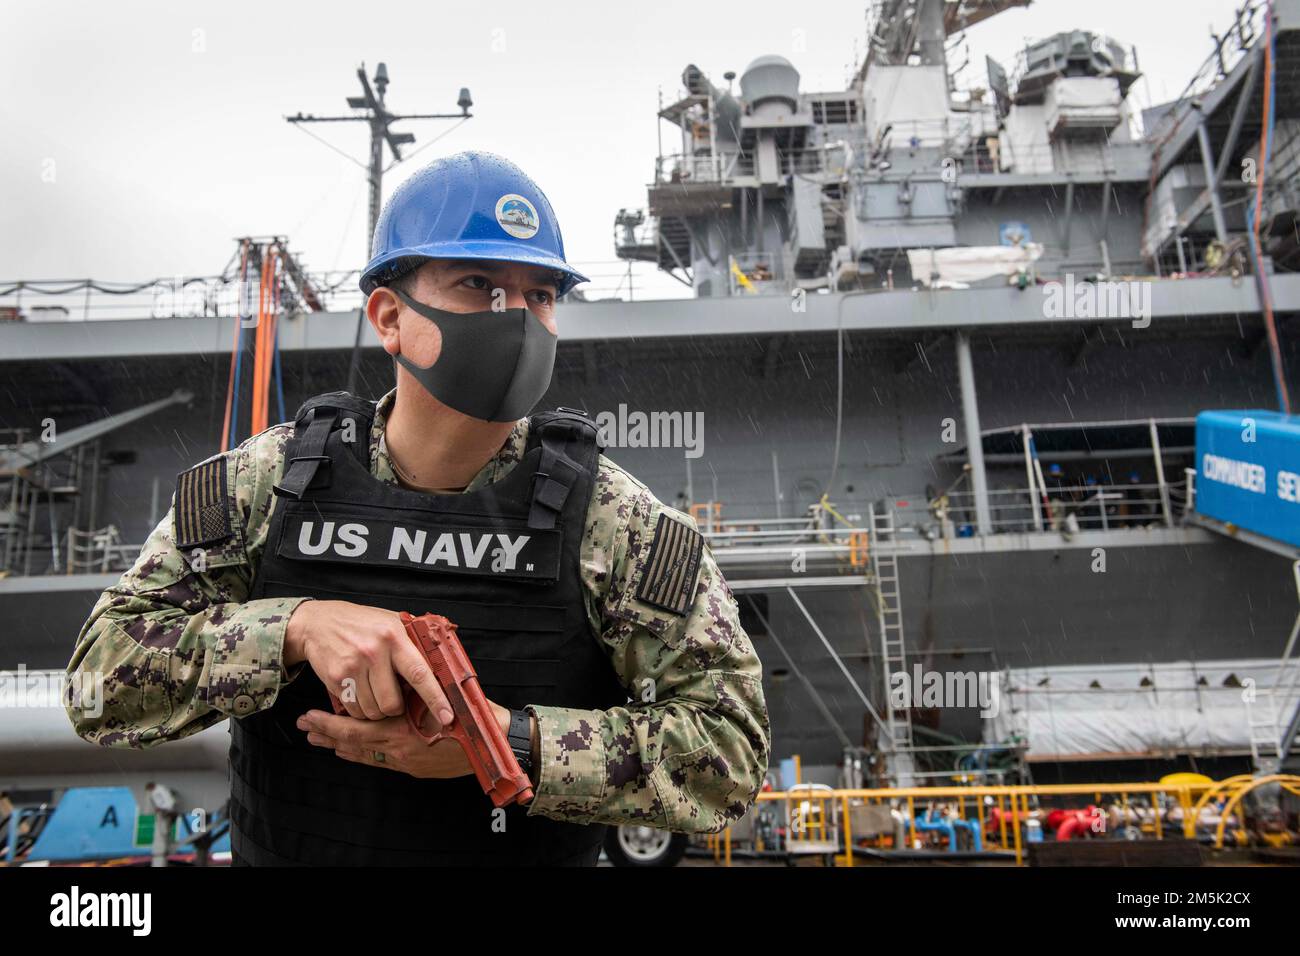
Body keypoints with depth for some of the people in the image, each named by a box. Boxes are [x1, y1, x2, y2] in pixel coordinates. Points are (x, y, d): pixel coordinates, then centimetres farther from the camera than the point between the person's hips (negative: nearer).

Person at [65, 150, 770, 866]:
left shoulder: (616, 523, -16)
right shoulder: (267, 482, -10)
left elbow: (731, 750, -18)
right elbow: (100, 681, -12)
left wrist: (513, 744, -29)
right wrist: (297, 626, -29)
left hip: (536, 851, -1)